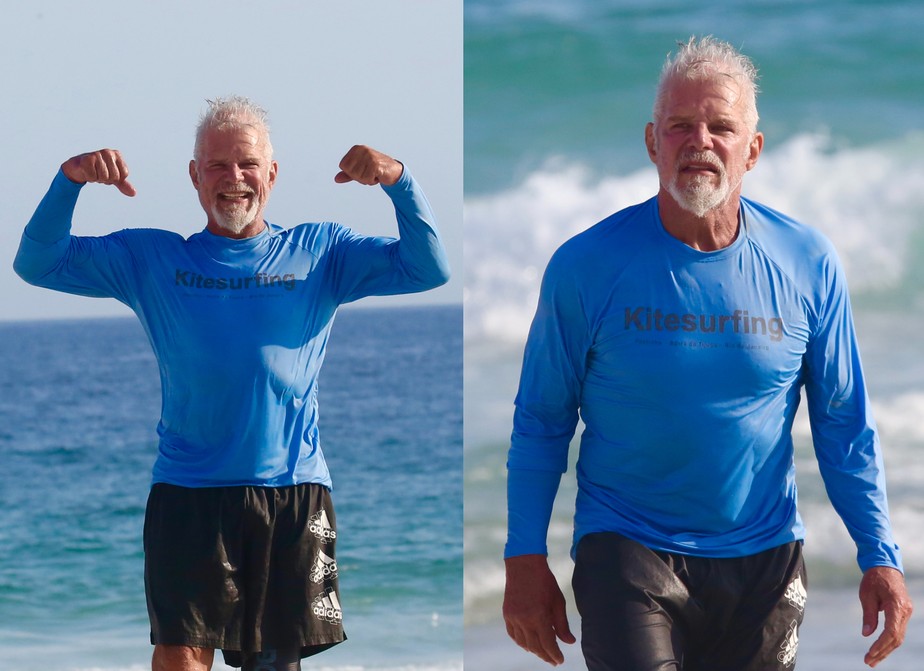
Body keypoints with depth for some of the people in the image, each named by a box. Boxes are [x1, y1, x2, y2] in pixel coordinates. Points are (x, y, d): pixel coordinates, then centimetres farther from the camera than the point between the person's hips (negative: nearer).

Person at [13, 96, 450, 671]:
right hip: (188, 491, -1)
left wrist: (399, 182, -14)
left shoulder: (320, 252, 10)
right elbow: (39, 264, 6)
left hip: (293, 489, 1)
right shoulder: (153, 258, 11)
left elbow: (428, 270, 2)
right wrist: (71, 180, -11)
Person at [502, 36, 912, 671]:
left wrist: (881, 557, -2)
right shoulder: (586, 266, -8)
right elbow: (542, 421, 0)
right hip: (626, 549, -3)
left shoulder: (808, 264, -3)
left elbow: (845, 423, 4)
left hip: (764, 559, 3)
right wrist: (525, 559, -4)